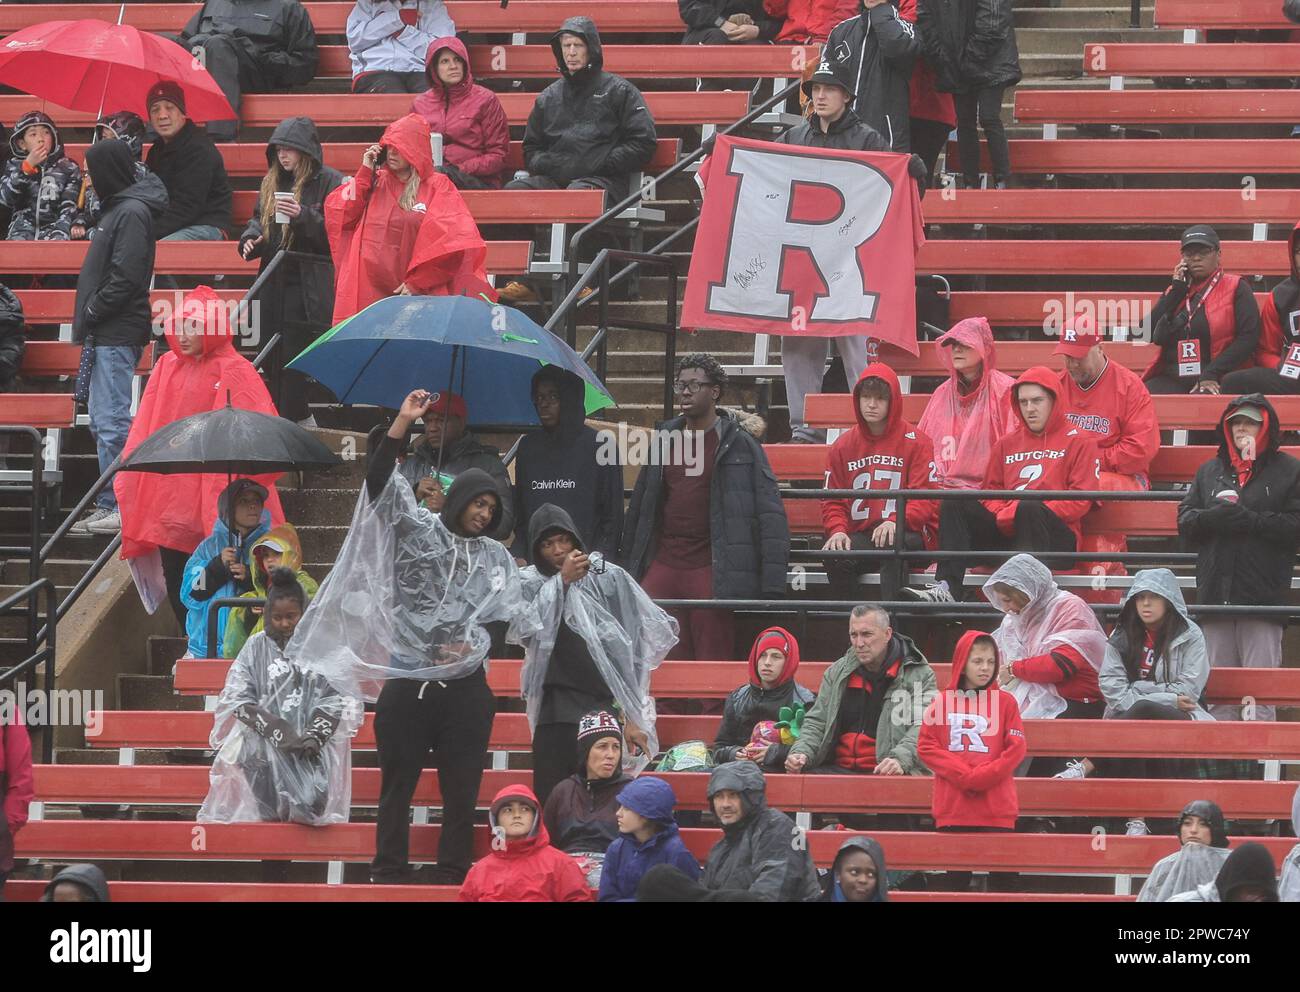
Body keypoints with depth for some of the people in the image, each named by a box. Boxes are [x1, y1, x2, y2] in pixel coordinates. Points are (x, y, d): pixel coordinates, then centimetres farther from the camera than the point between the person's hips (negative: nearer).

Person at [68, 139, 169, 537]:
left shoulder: (132, 213, -14)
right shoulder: (119, 207, 16)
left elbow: (125, 277, -21)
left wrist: (91, 313, -14)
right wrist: (88, 318, 10)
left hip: (117, 335, -10)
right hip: (107, 333, 10)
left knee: (112, 422, -9)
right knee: (103, 420, 14)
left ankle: (119, 507, -8)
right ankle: (109, 504, 18)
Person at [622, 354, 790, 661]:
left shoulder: (739, 445, 0)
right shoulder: (665, 439, 14)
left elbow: (770, 512, -4)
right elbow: (639, 506, 19)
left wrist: (772, 584, -12)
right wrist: (628, 570, 14)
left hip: (711, 570, -4)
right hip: (662, 566, 4)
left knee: (713, 661, -2)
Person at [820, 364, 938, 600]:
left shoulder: (915, 442, 4)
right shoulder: (843, 446, 15)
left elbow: (925, 498, -5)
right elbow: (833, 501, 13)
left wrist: (895, 522, -24)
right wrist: (837, 531, -9)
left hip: (907, 533, -3)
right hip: (860, 534, 3)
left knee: (893, 543, -39)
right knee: (836, 557, -31)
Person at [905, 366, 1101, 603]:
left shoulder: (1078, 442, 5)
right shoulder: (1007, 444, 21)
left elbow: (1080, 502, -5)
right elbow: (990, 492, 18)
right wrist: (1004, 515, -5)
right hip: (1006, 530, 5)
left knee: (1029, 508, -36)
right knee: (954, 504, -12)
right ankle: (947, 587, -30)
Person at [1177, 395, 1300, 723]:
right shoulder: (1210, 471, 19)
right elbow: (1185, 521, 13)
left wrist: (1249, 520, -14)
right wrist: (1213, 517, -8)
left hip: (1263, 594, -5)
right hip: (1216, 593, 5)